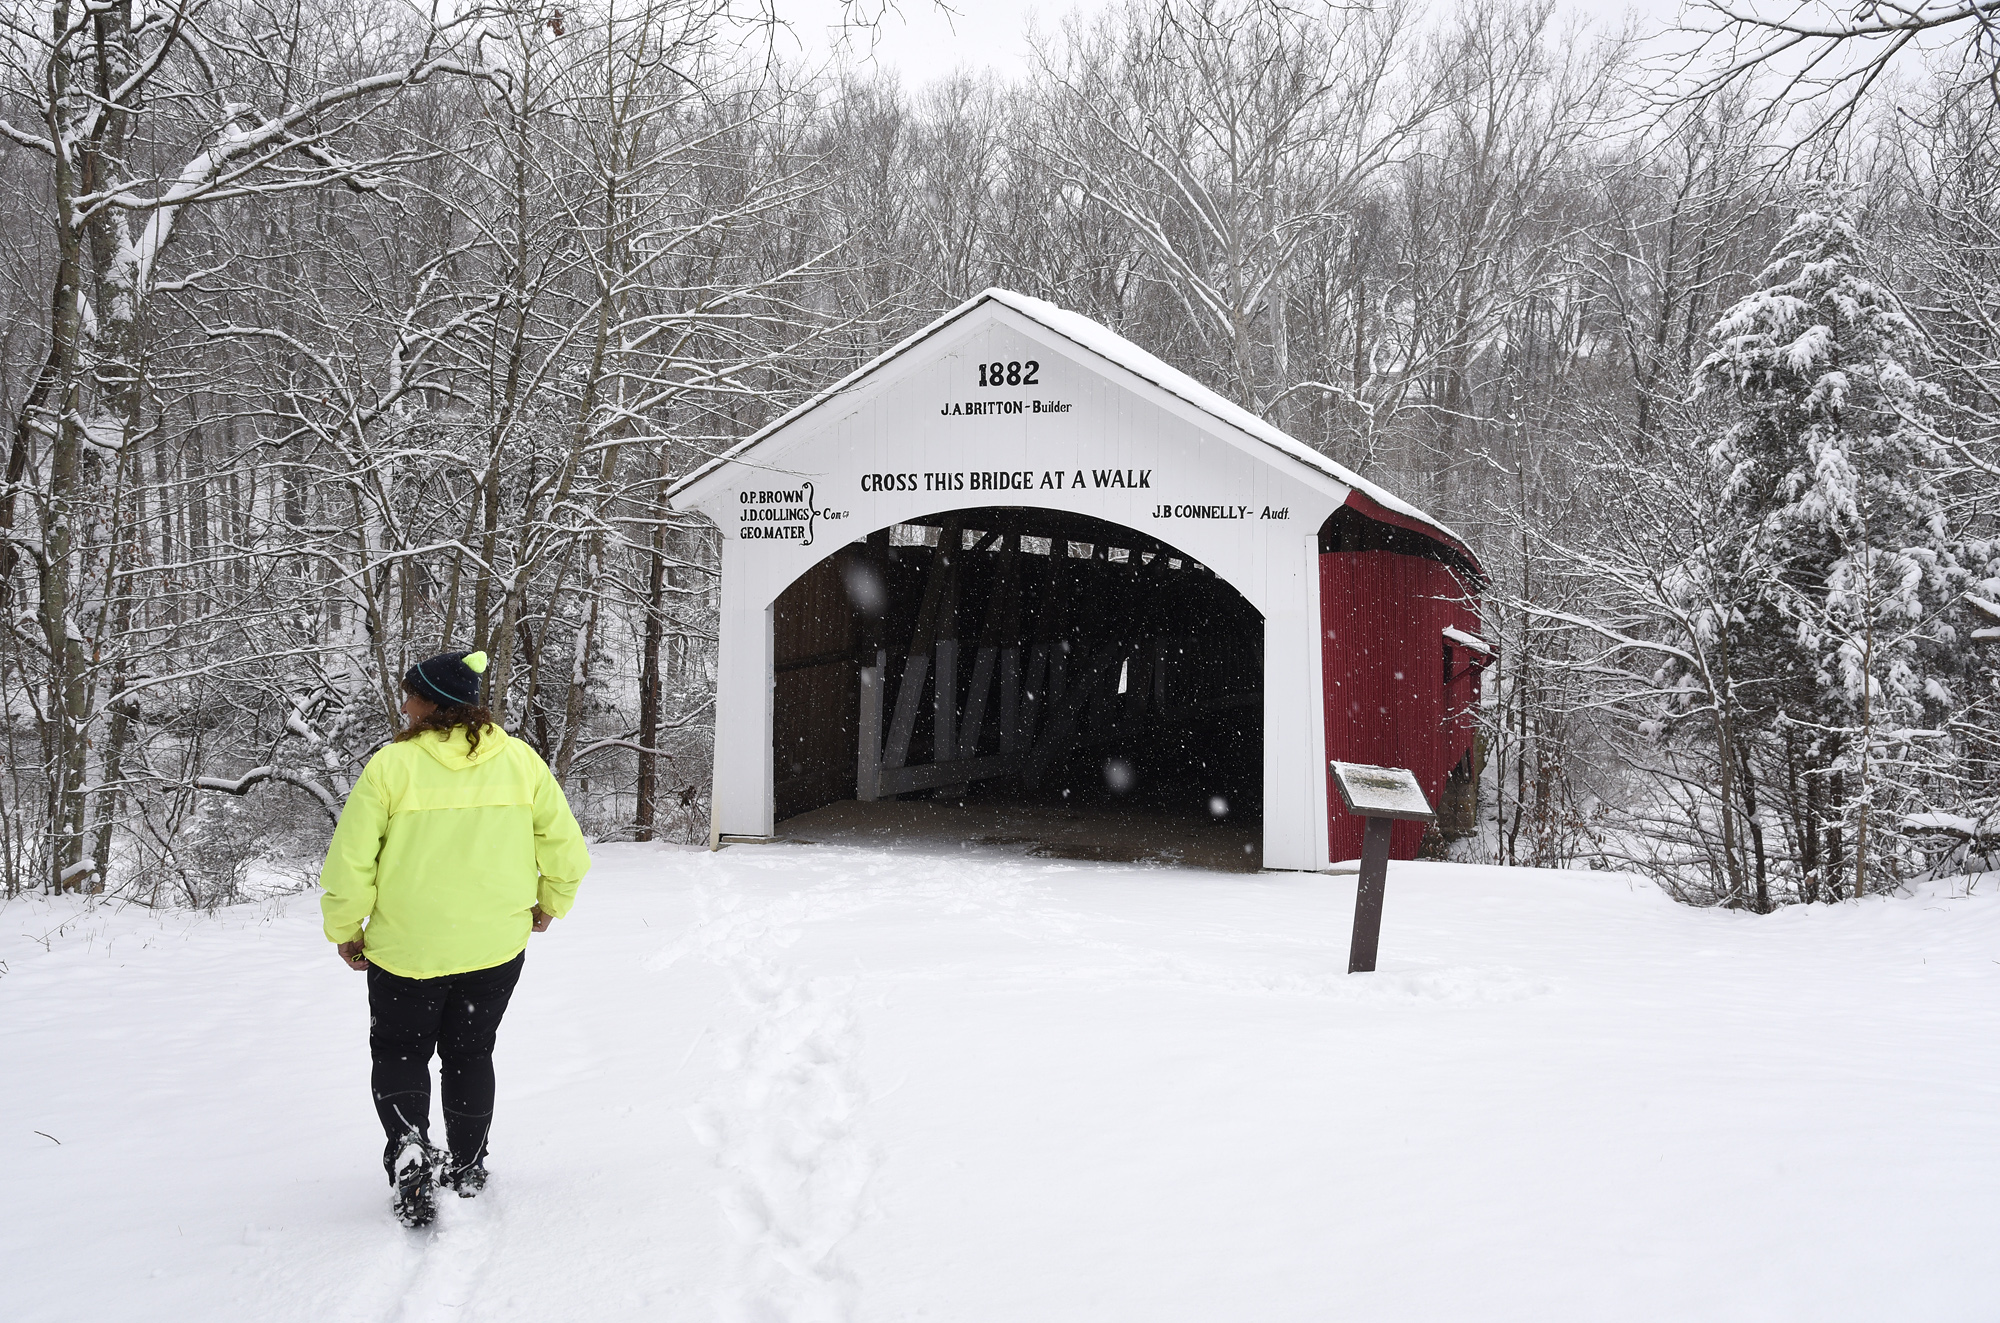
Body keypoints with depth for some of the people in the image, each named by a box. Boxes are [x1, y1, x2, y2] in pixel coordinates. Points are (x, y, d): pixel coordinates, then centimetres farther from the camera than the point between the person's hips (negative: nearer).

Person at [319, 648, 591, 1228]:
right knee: (470, 1053, 21)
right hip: (496, 945, 3)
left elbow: (348, 865, -12)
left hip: (405, 947, -3)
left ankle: (409, 1149, -8)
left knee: (399, 1053, 15)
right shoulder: (519, 760, -5)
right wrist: (548, 904, 17)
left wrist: (345, 933, 4)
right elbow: (566, 850, -1)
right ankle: (467, 1167, 31)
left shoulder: (391, 765, -14)